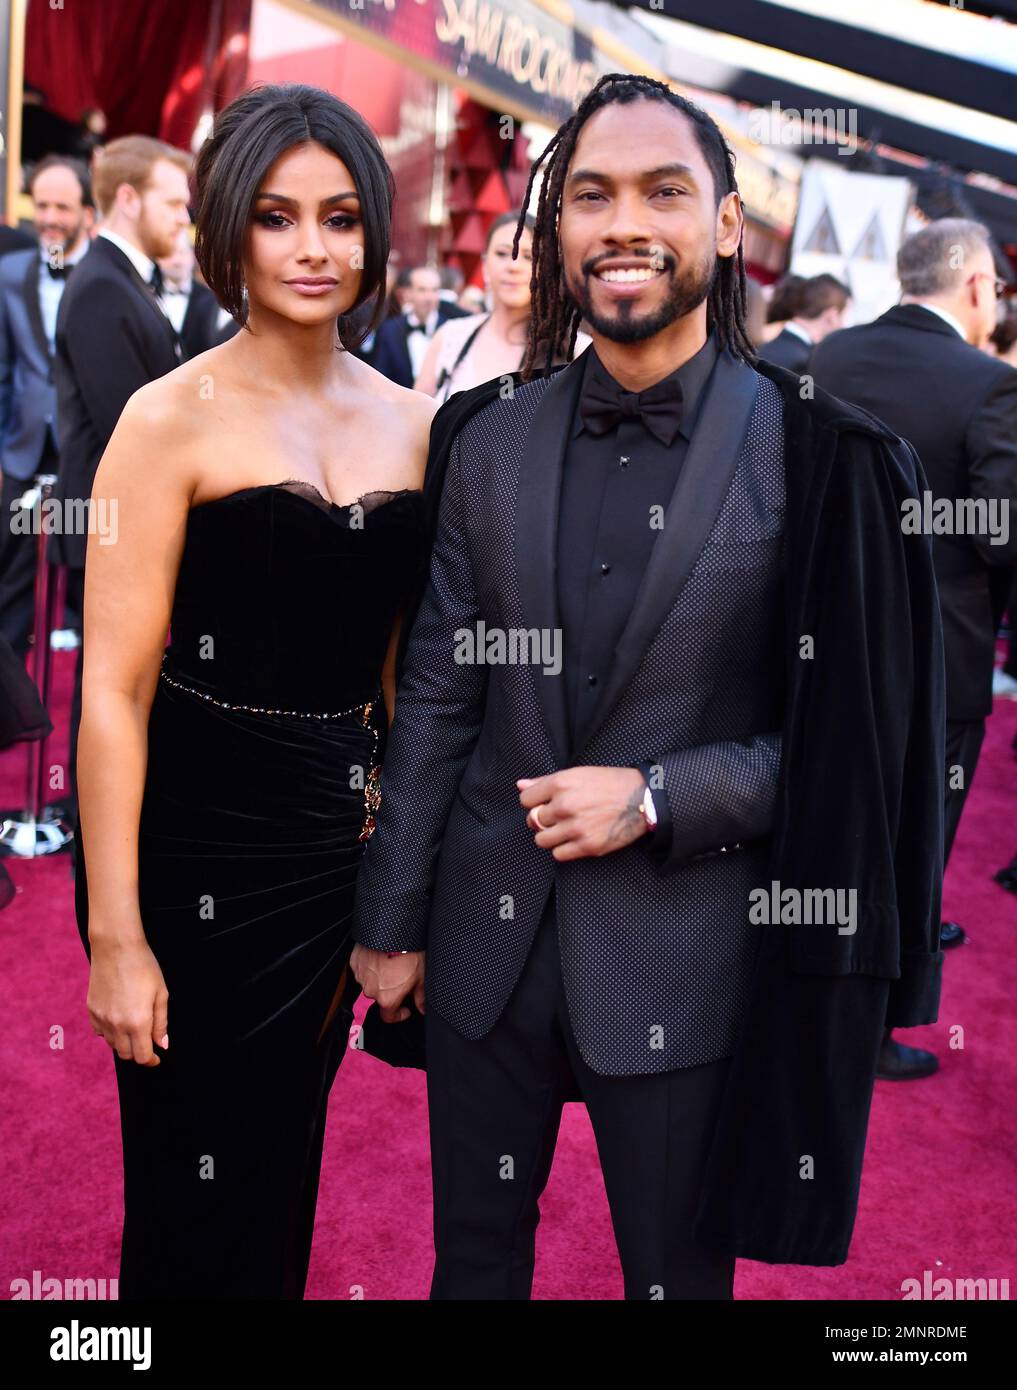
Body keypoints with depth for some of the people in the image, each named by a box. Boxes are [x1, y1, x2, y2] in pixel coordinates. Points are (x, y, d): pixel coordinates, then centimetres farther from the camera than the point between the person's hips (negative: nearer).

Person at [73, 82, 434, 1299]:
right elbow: (114, 692, -13)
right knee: (195, 1196, 9)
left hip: (340, 839, 5)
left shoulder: (412, 423, 5)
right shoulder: (173, 418, -10)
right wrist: (114, 936, -16)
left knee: (287, 1167, 19)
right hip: (197, 834, -4)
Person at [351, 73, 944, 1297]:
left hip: (685, 955, -3)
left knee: (679, 1274, 15)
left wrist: (658, 799, -16)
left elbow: (855, 733, -6)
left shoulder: (816, 458, -10)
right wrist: (390, 923, 6)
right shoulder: (489, 439, 1)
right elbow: (435, 698, 4)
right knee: (473, 1259, 21)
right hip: (489, 934, 4)